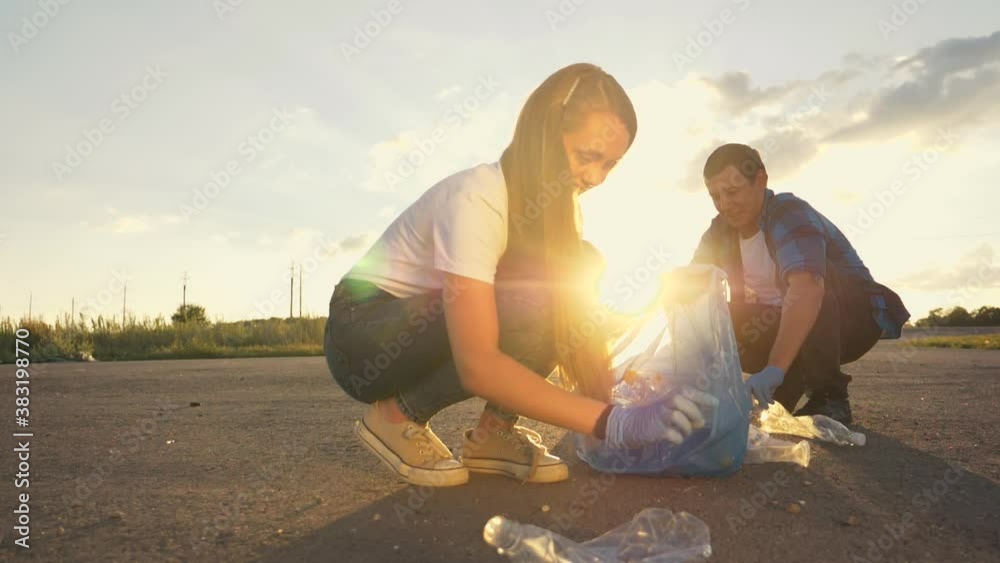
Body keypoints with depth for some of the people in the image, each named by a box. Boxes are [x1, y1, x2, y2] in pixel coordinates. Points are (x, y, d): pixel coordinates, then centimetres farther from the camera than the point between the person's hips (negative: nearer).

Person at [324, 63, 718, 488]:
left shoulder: (545, 203, -4)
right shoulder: (475, 199, -29)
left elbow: (578, 320, -6)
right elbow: (478, 366, -38)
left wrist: (613, 400, -22)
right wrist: (613, 423, -42)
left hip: (431, 329, 7)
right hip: (361, 335, -7)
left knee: (582, 264, -11)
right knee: (525, 305, -33)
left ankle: (493, 432, -6)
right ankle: (397, 417, -11)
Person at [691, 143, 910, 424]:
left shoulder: (790, 215, -26)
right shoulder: (720, 232, -5)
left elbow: (807, 289, -43)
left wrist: (775, 369, -52)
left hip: (856, 317, -5)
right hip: (787, 325, 5)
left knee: (811, 277, -35)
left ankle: (829, 398, -22)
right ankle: (787, 390, 0)